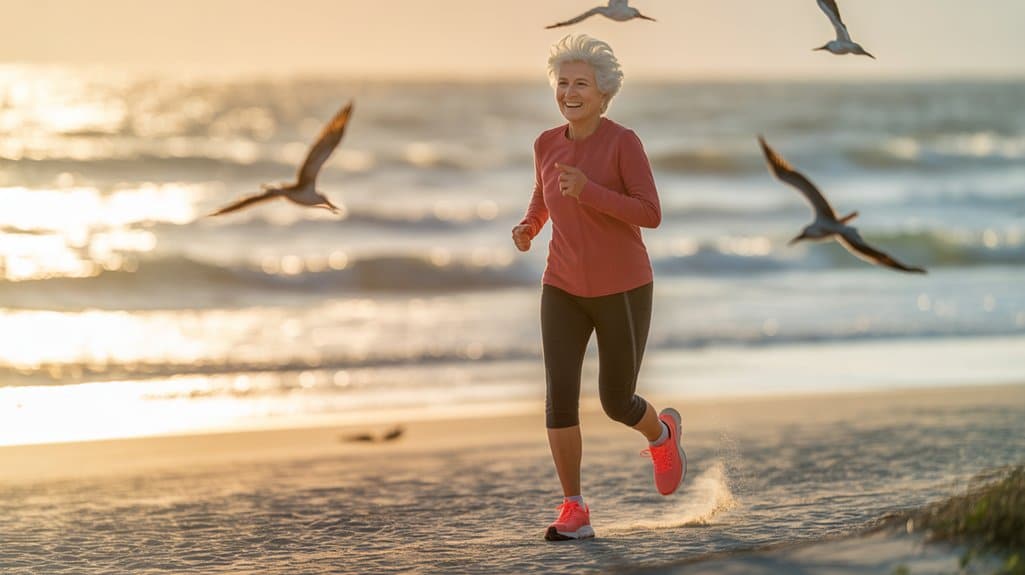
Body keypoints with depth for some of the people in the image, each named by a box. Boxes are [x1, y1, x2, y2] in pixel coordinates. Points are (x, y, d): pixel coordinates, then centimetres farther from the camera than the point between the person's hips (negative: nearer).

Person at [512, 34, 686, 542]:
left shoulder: (624, 141, -14)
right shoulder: (548, 143, 1)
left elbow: (651, 215, -18)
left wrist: (588, 190, -30)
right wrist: (526, 228, -2)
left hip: (622, 289, -3)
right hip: (565, 289, 3)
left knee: (617, 404, 5)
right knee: (560, 396, -13)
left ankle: (662, 433, 41)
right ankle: (574, 513, -6)